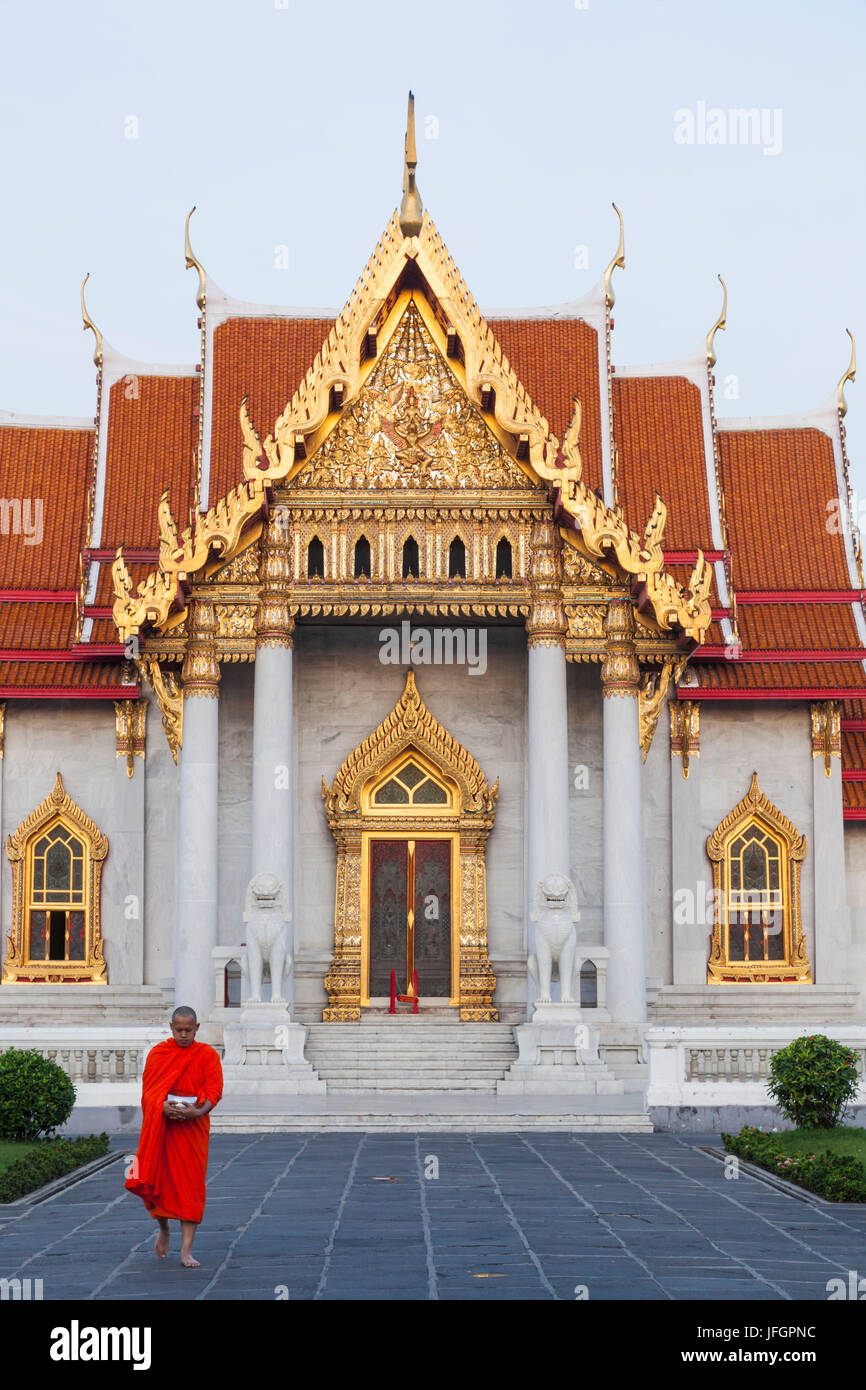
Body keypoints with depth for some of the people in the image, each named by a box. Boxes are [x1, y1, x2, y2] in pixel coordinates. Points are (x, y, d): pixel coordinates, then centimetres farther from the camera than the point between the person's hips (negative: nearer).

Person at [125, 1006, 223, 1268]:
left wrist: (199, 1111, -25)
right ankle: (163, 1230, 32)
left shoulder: (207, 1055, 2)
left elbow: (214, 1090, -6)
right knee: (159, 1181, 2)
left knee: (190, 1186, -3)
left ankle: (186, 1250, -2)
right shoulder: (158, 1053, 5)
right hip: (161, 1126, 1)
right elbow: (148, 1090, 0)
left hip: (192, 1127, -1)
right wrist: (163, 1107, -20)